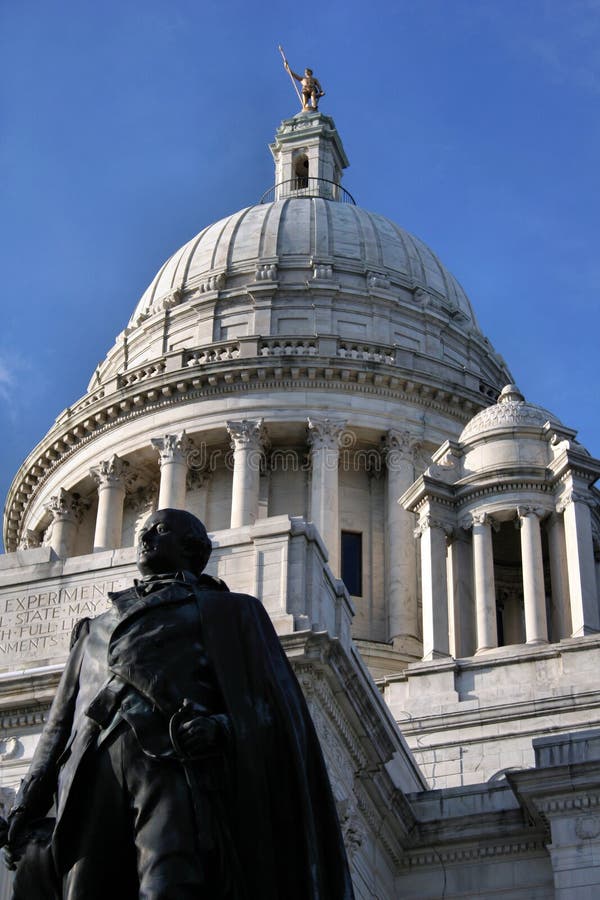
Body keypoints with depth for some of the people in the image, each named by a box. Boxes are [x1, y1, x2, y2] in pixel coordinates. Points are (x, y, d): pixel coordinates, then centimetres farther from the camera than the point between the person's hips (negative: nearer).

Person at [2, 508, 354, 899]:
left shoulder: (230, 610, 24)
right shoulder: (98, 628, 36)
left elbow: (267, 701, 9)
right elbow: (61, 722, 28)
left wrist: (224, 729, -14)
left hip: (179, 756, -4)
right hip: (92, 775, 4)